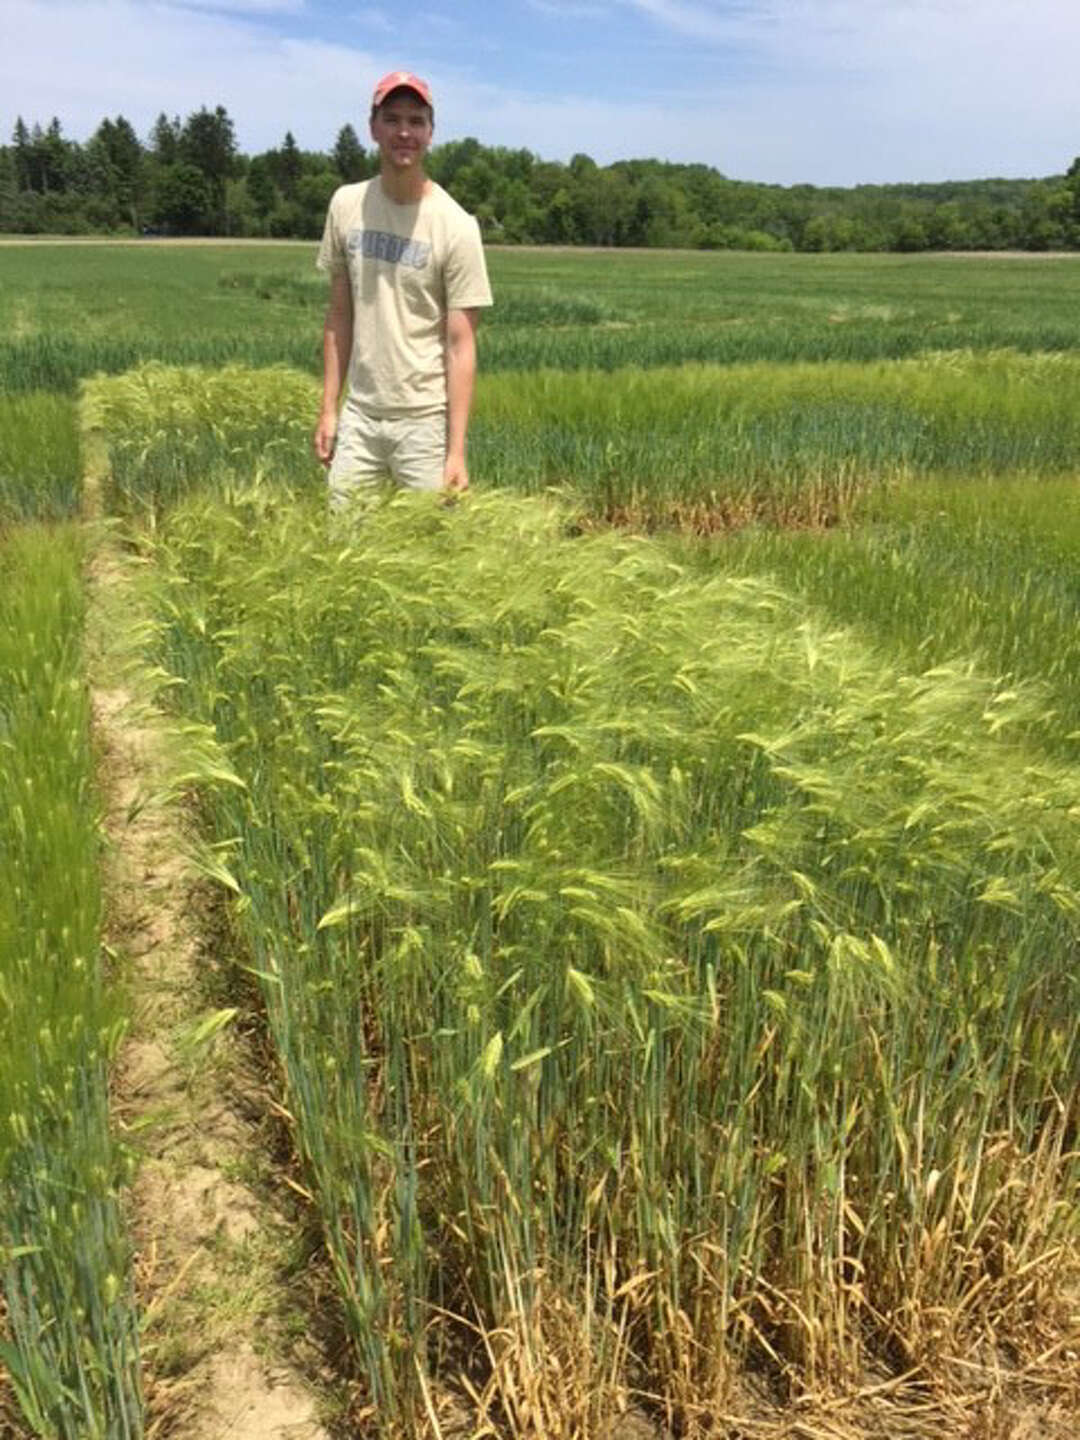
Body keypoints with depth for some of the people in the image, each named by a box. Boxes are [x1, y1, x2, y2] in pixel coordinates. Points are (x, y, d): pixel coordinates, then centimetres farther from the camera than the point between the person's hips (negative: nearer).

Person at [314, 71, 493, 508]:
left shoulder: (455, 225, -8)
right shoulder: (346, 205, 5)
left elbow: (461, 345, -10)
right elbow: (339, 315, 12)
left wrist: (456, 451, -15)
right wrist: (329, 408, 8)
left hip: (425, 420, -4)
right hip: (359, 414, 4)